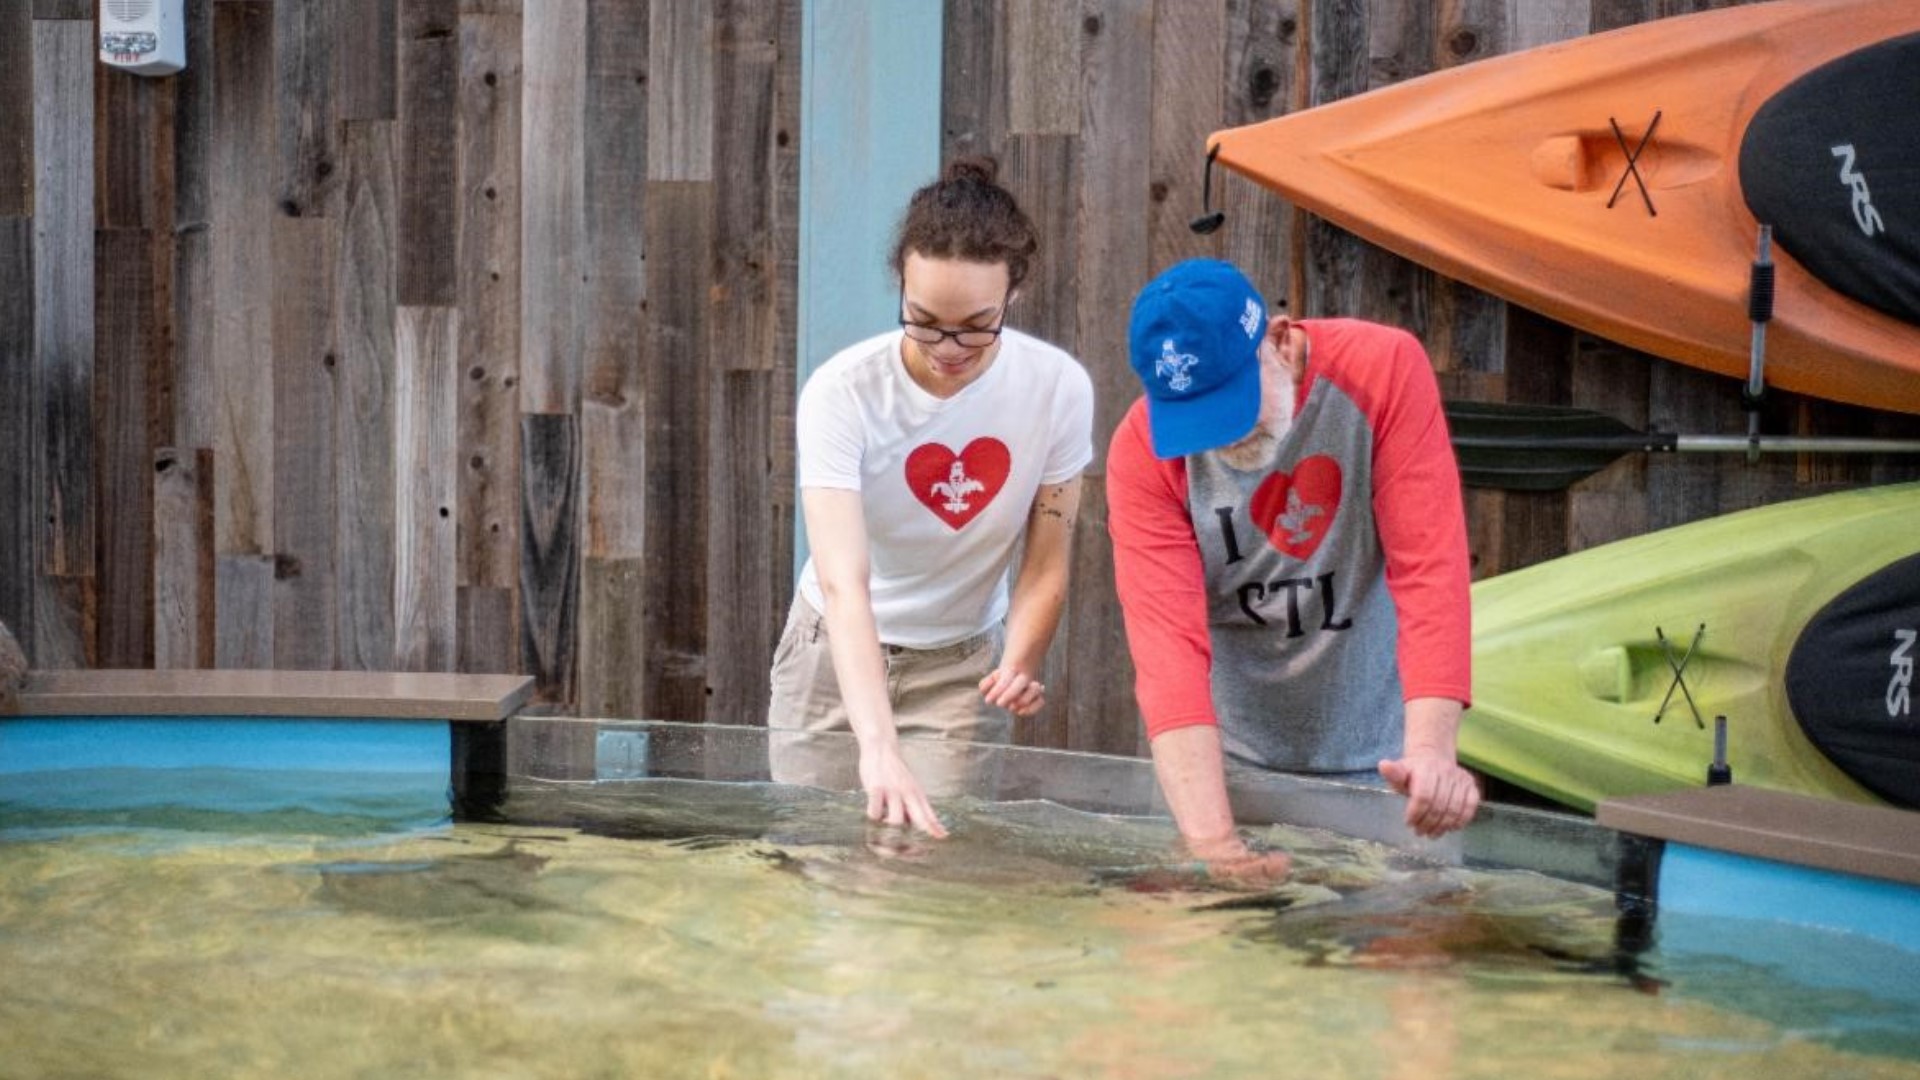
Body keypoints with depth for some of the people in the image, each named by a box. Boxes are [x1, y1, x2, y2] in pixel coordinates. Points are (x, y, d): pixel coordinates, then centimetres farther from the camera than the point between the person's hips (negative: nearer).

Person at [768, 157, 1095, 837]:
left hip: (963, 664, 1)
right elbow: (843, 583, -36)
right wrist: (877, 746, -49)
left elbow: (1045, 566, -8)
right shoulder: (842, 392, -26)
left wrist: (1019, 665, -28)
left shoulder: (1058, 388, -18)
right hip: (837, 654, -1)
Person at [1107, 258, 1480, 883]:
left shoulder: (1384, 369, -16)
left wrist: (1430, 749, -33)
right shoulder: (1143, 453, -15)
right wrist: (1211, 840, -35)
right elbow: (1169, 640, -25)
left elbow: (1429, 568, -21)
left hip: (1377, 760, 0)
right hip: (1231, 762, 0)